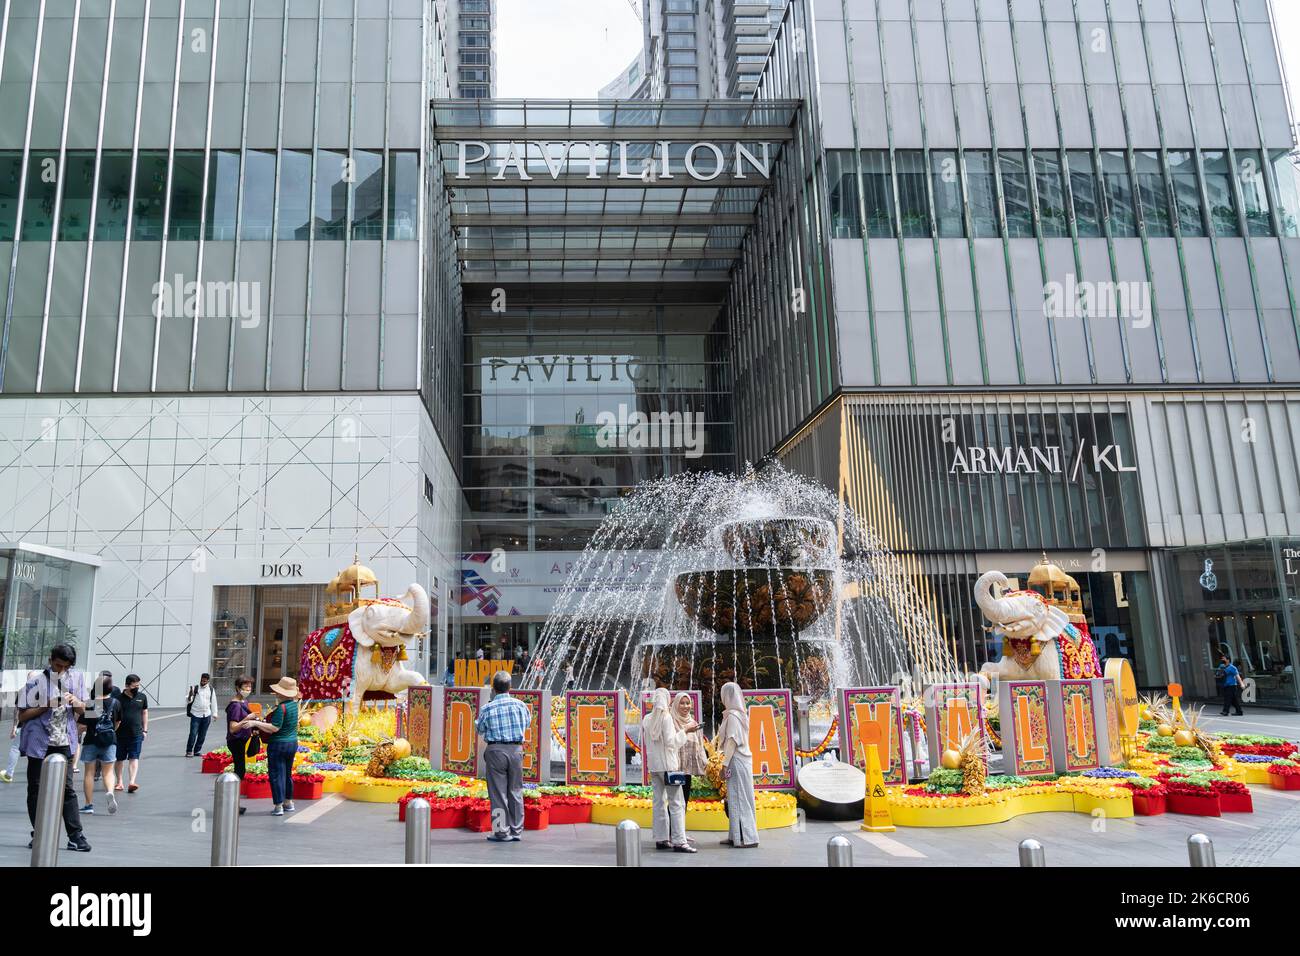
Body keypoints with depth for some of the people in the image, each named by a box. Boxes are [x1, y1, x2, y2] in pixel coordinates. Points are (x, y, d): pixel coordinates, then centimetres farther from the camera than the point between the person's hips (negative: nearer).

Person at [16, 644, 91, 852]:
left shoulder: (76, 679, 5)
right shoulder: (36, 682, -5)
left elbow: (82, 710, 13)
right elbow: (22, 716, -4)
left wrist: (76, 701, -9)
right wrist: (46, 706, -17)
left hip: (64, 743, 2)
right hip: (39, 743, -2)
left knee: (67, 788, 1)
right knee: (36, 789, 4)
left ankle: (75, 835, 0)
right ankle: (38, 835, 13)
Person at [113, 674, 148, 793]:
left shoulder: (142, 697, 5)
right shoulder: (119, 698, -4)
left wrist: (145, 730, 10)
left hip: (136, 733, 1)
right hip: (120, 733, -1)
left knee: (134, 758, -7)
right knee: (119, 759, 10)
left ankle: (132, 782, -12)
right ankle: (120, 782, 22)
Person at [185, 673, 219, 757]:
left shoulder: (211, 689, 8)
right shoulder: (195, 688, 0)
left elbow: (213, 702, 14)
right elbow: (189, 701, 1)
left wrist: (214, 714, 11)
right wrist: (190, 696, -21)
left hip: (206, 715, 3)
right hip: (196, 715, -3)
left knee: (202, 735, 7)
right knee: (193, 733, -8)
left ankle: (197, 751, 18)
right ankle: (189, 751, 4)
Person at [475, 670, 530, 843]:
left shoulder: (487, 708, -7)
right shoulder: (520, 704, -1)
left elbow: (480, 730, 6)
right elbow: (526, 724, 14)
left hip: (496, 750, -2)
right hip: (516, 749, 2)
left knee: (498, 793, 4)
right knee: (515, 791, 11)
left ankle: (502, 832, 6)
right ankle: (516, 831, 16)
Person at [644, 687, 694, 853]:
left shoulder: (647, 719, 8)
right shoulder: (666, 717, -11)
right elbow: (671, 741, -16)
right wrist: (684, 729, -9)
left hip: (653, 765, 7)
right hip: (667, 765, -7)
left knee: (658, 802, 9)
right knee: (677, 803, -5)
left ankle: (661, 839, 12)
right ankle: (678, 841, -9)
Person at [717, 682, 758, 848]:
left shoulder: (732, 715, -14)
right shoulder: (740, 713, 14)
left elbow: (732, 741, -18)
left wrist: (725, 763, -18)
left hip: (736, 760, -10)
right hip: (742, 758, 10)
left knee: (739, 798, -5)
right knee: (736, 798, 12)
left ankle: (748, 837, -2)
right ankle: (736, 836, 17)